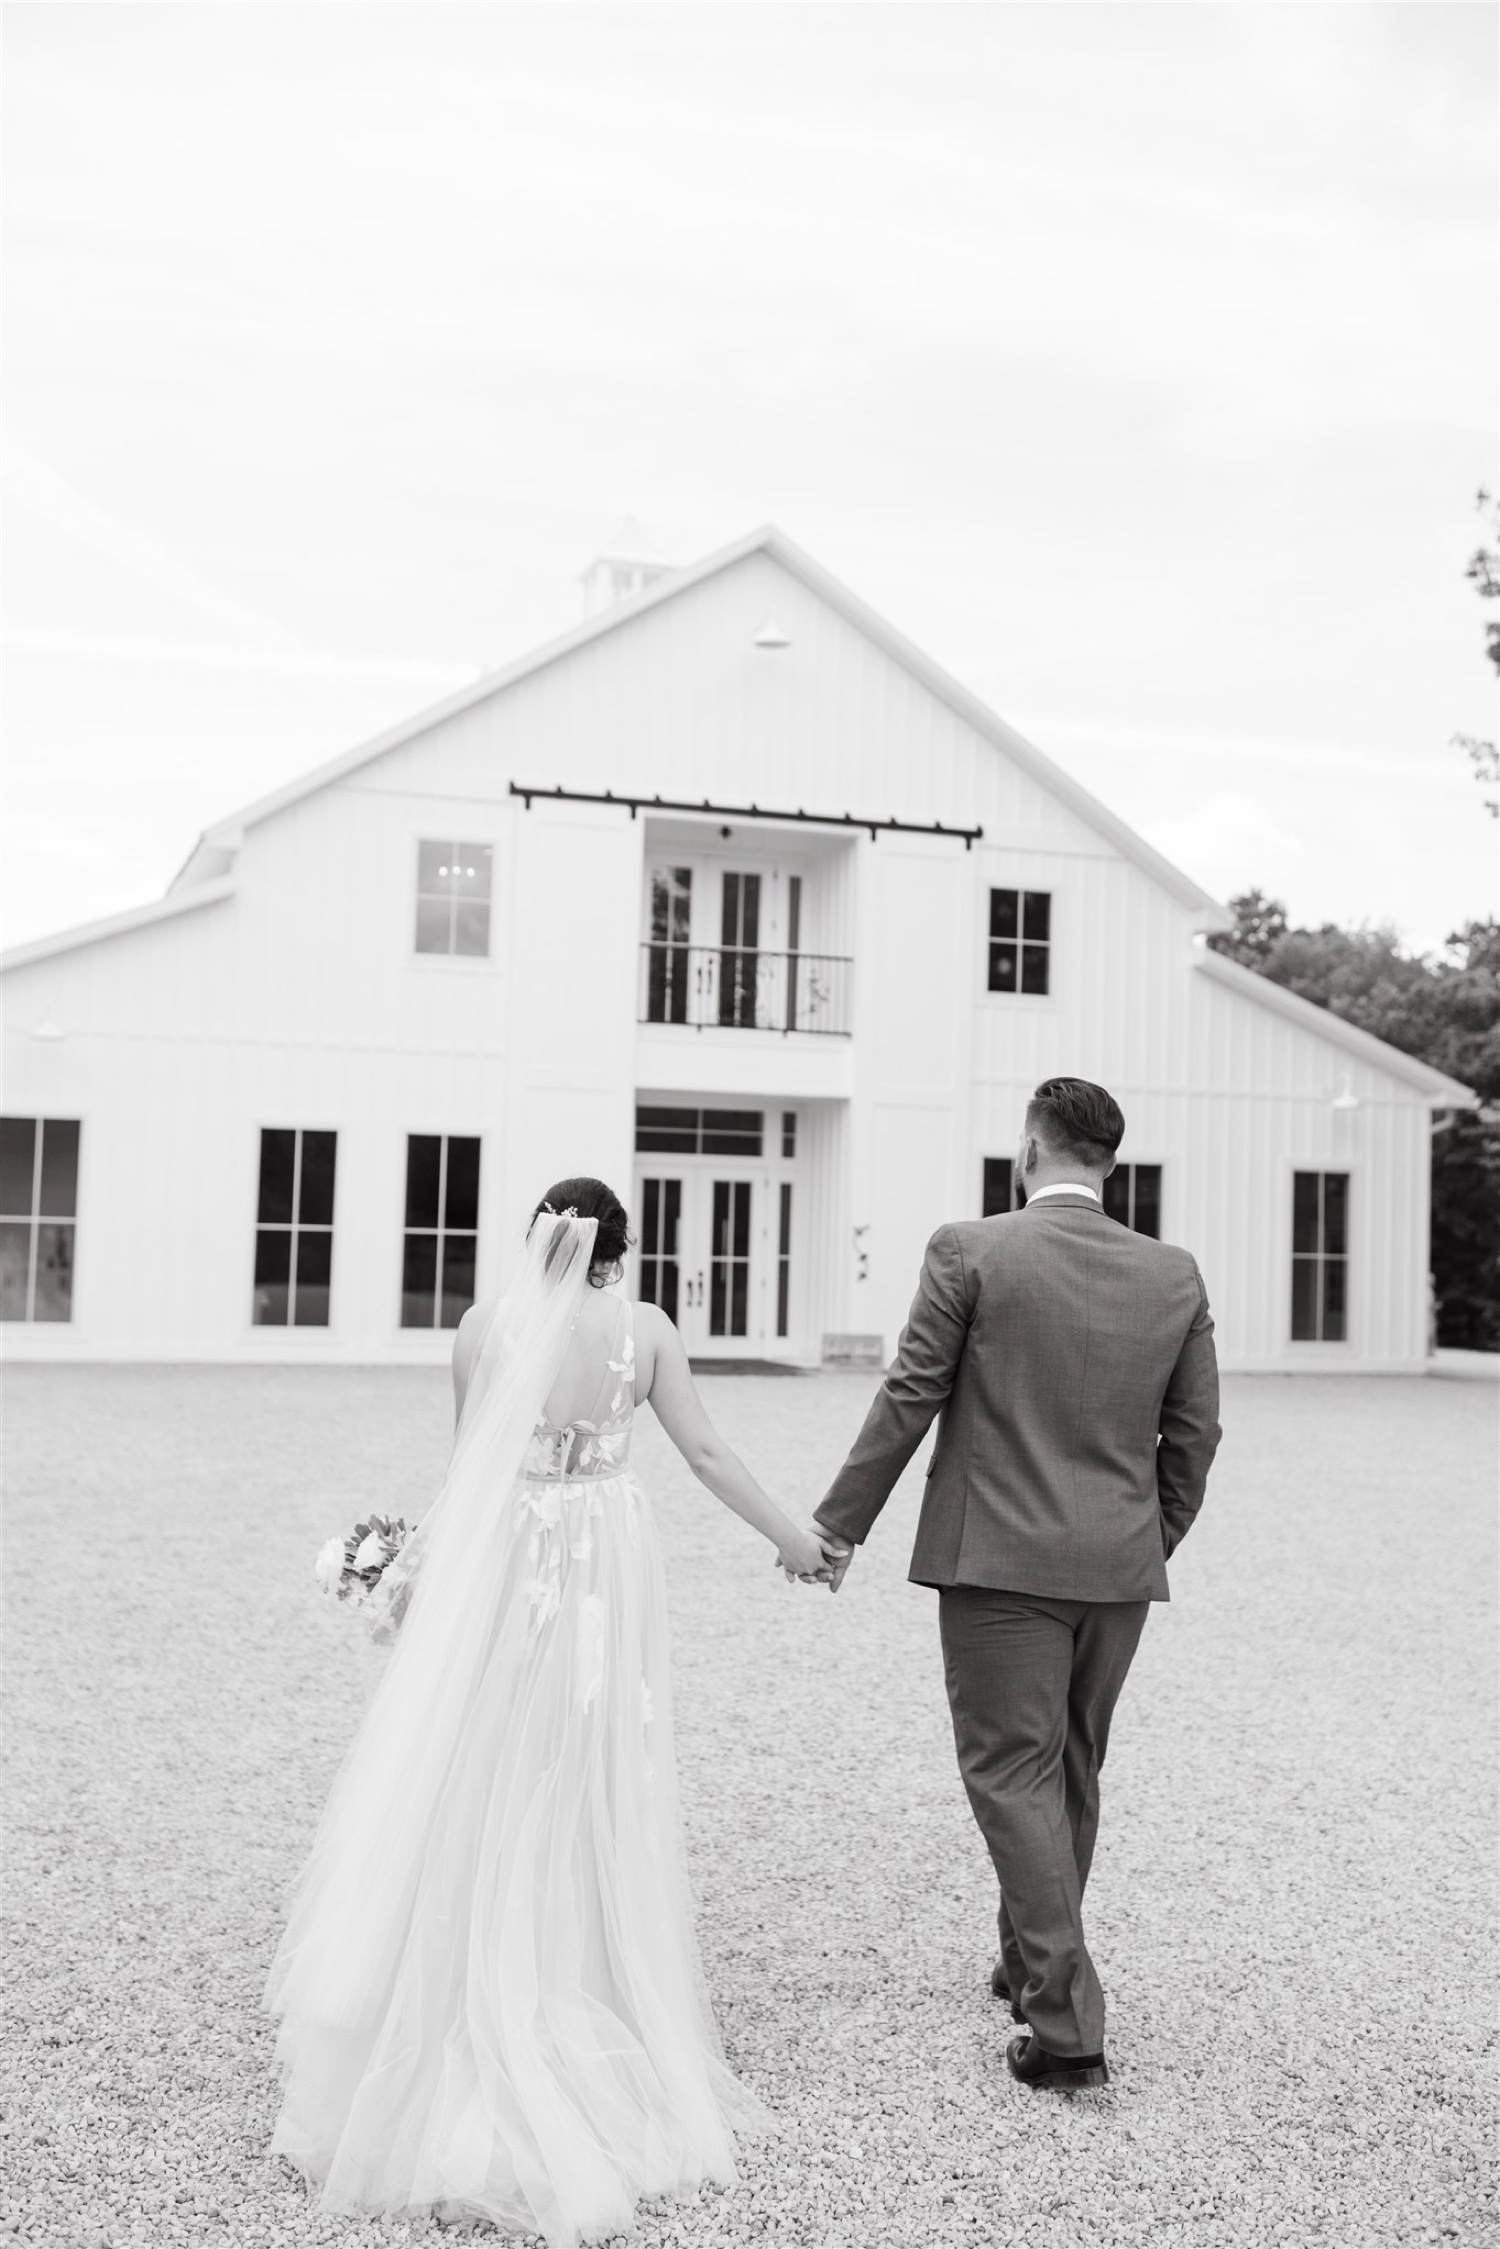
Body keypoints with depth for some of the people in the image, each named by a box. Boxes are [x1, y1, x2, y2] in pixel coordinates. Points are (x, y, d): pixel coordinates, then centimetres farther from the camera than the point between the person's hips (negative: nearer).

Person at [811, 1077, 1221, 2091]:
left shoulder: (970, 1251, -9)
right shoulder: (1176, 1275, 3)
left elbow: (909, 1400, -7)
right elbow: (1194, 1434, 8)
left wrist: (840, 1525, 3)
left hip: (1001, 1560, -5)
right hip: (1120, 1566, 5)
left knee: (1013, 1776, 0)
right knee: (1071, 1775, 19)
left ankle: (1067, 2022, -5)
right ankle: (1032, 1968, 34)